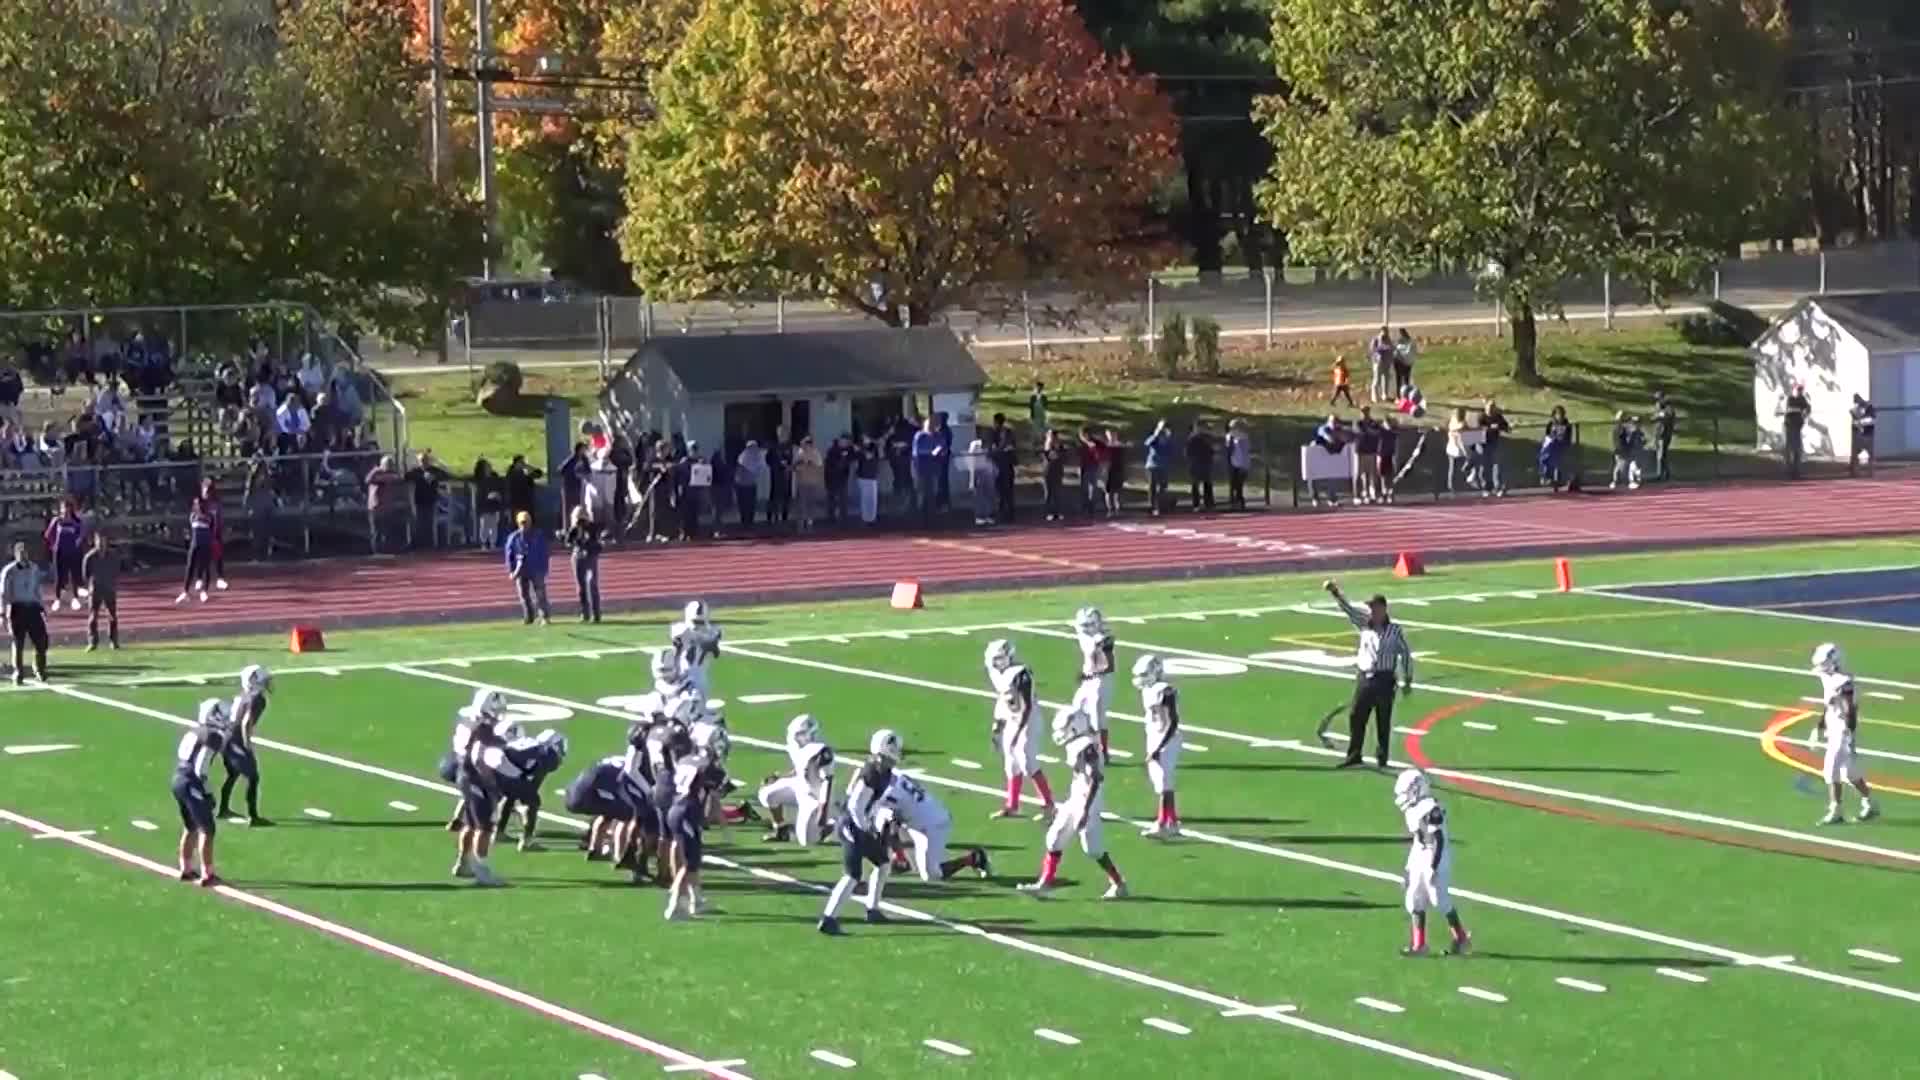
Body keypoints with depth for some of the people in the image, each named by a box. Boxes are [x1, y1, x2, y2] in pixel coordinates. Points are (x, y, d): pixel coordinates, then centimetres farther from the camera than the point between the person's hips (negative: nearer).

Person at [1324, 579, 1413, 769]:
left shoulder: (1395, 630, -1)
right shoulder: (1365, 624, 7)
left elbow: (1406, 654, 4)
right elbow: (1348, 609, -1)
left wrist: (1407, 680, 3)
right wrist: (1336, 594, -17)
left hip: (1384, 680, -3)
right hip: (1364, 678, 3)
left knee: (1383, 720, 3)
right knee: (1355, 716, 1)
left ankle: (1382, 756, 13)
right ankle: (1353, 755, 9)